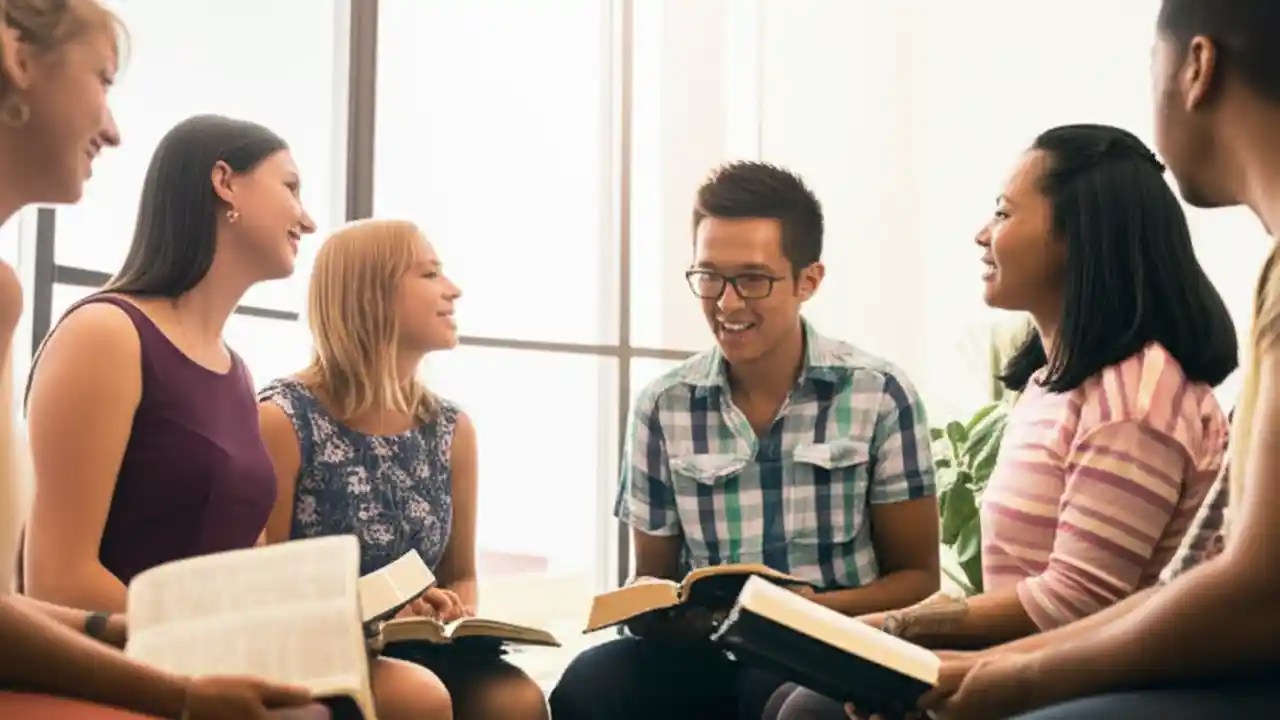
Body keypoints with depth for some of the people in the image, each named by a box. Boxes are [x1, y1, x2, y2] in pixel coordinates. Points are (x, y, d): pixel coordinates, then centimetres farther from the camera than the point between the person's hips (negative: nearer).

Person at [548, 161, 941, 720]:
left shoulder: (879, 396, -3)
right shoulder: (663, 407, 4)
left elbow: (917, 579, 1)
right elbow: (652, 575, 12)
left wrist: (814, 608, -19)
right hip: (708, 650, 2)